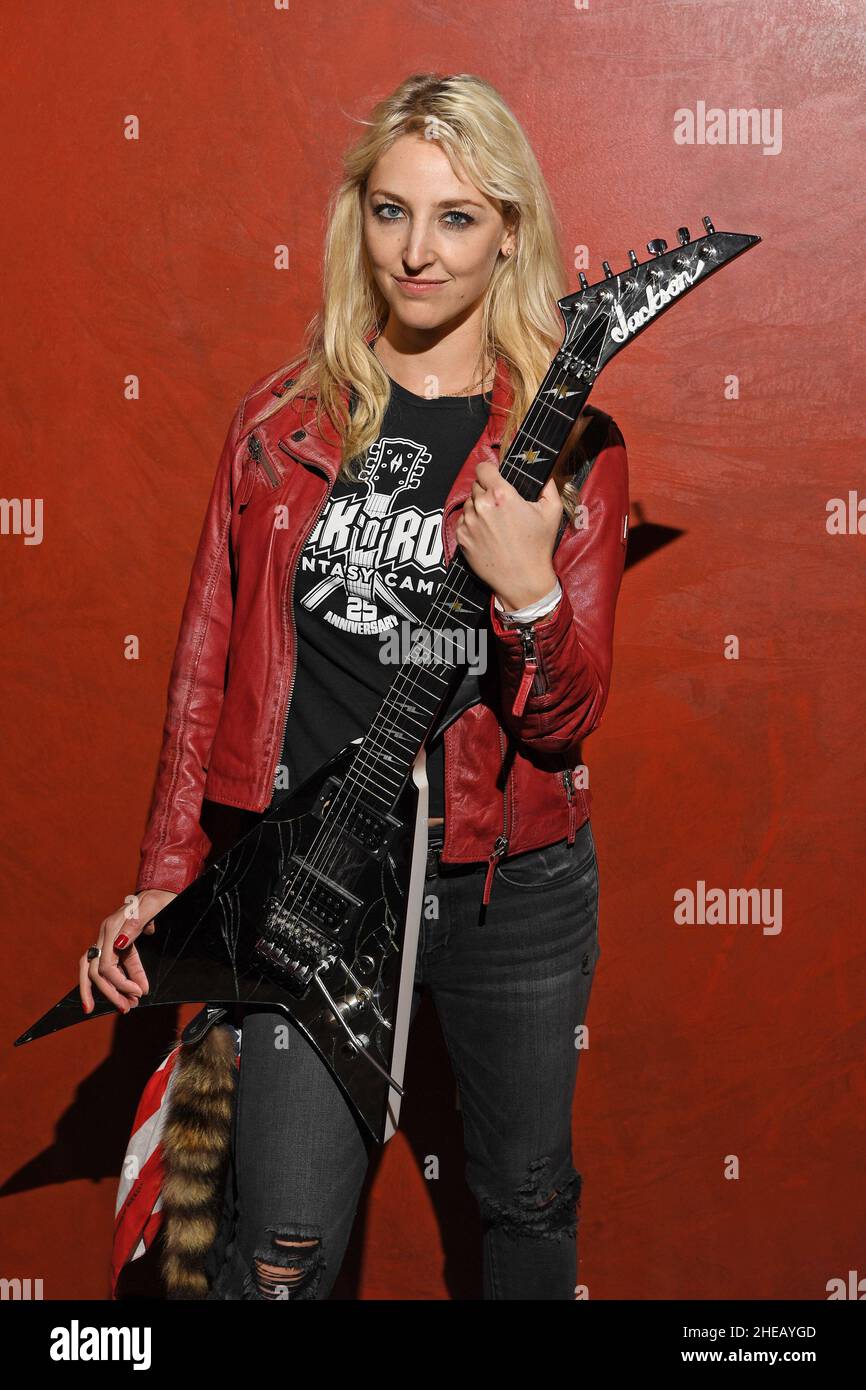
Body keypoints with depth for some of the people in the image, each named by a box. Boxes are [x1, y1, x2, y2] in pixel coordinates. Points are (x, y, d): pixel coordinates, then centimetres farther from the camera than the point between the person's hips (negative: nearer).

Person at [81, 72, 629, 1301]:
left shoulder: (568, 441, -4)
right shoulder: (284, 419, 1)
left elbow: (571, 718, -7)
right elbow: (209, 658, 5)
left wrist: (529, 590, -28)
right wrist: (165, 879, 4)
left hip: (512, 886, 0)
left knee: (528, 1197, 20)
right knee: (281, 1249, -1)